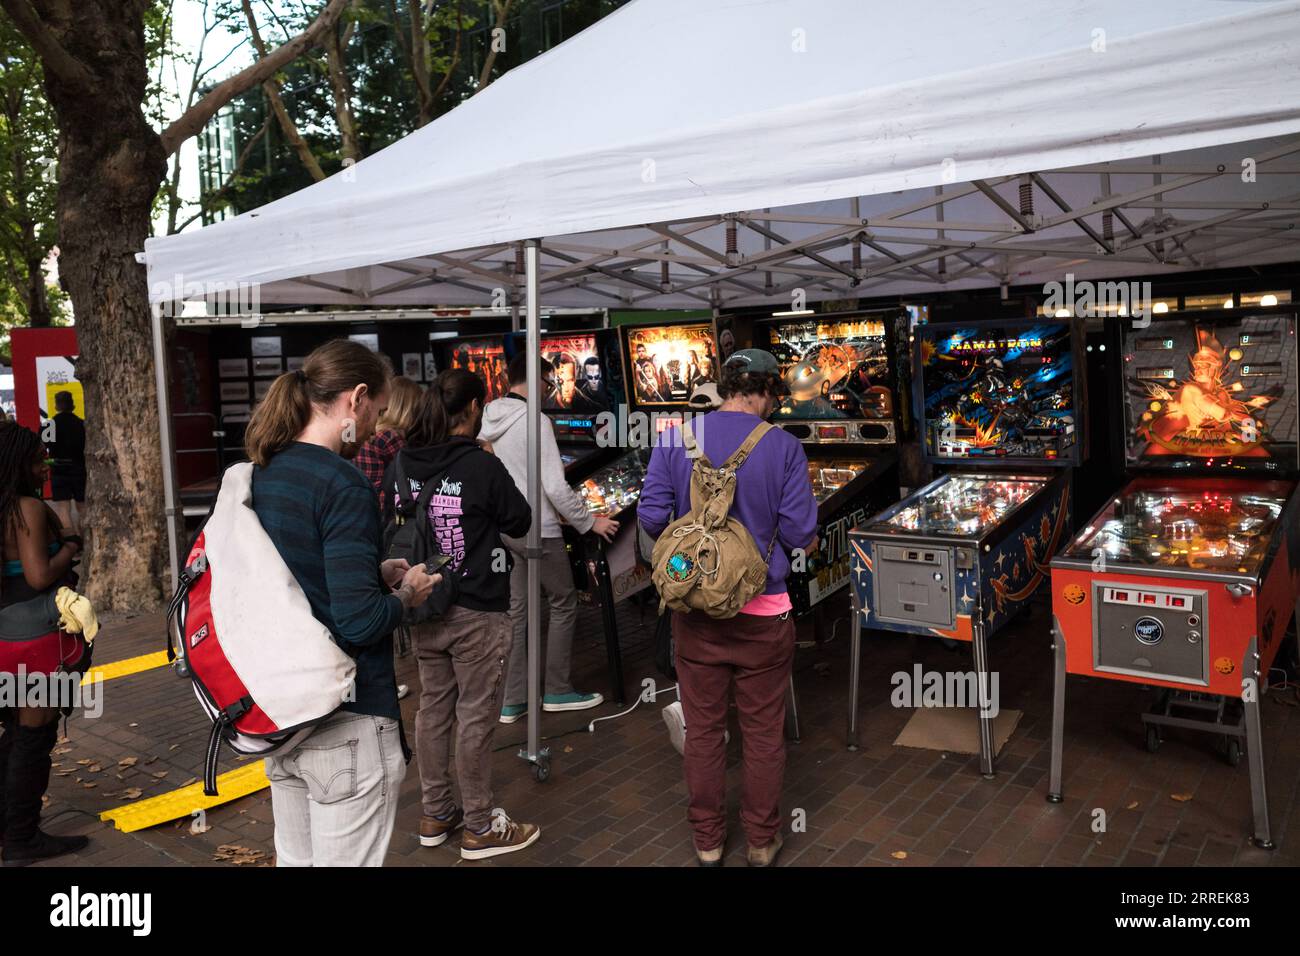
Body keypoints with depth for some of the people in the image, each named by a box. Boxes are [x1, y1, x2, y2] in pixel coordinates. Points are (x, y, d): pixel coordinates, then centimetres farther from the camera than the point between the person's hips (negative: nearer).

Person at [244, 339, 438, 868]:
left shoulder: (260, 474, 5)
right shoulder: (343, 485, -21)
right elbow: (359, 621, -24)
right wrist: (405, 595, -5)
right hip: (345, 721, -8)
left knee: (294, 859, 21)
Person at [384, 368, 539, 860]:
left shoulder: (401, 464, 0)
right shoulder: (481, 466, -17)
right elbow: (520, 522, -5)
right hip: (476, 612, -6)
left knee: (433, 707, 17)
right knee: (476, 717, 6)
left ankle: (435, 815, 31)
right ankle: (479, 828, 19)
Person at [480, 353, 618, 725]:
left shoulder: (488, 421, 6)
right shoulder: (535, 421, -18)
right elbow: (556, 488, -21)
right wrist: (590, 523, -9)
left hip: (505, 528, 8)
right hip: (538, 530, -8)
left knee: (518, 610, 13)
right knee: (563, 605, 9)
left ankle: (512, 699, 18)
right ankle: (557, 691, 17)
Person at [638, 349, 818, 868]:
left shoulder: (675, 439, -4)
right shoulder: (783, 447, -9)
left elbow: (651, 517, -7)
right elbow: (799, 534, -10)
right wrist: (805, 538, 13)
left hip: (696, 609, 2)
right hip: (763, 613, -2)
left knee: (703, 730, 14)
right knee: (764, 732, 14)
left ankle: (707, 841, 29)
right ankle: (761, 842, 29)